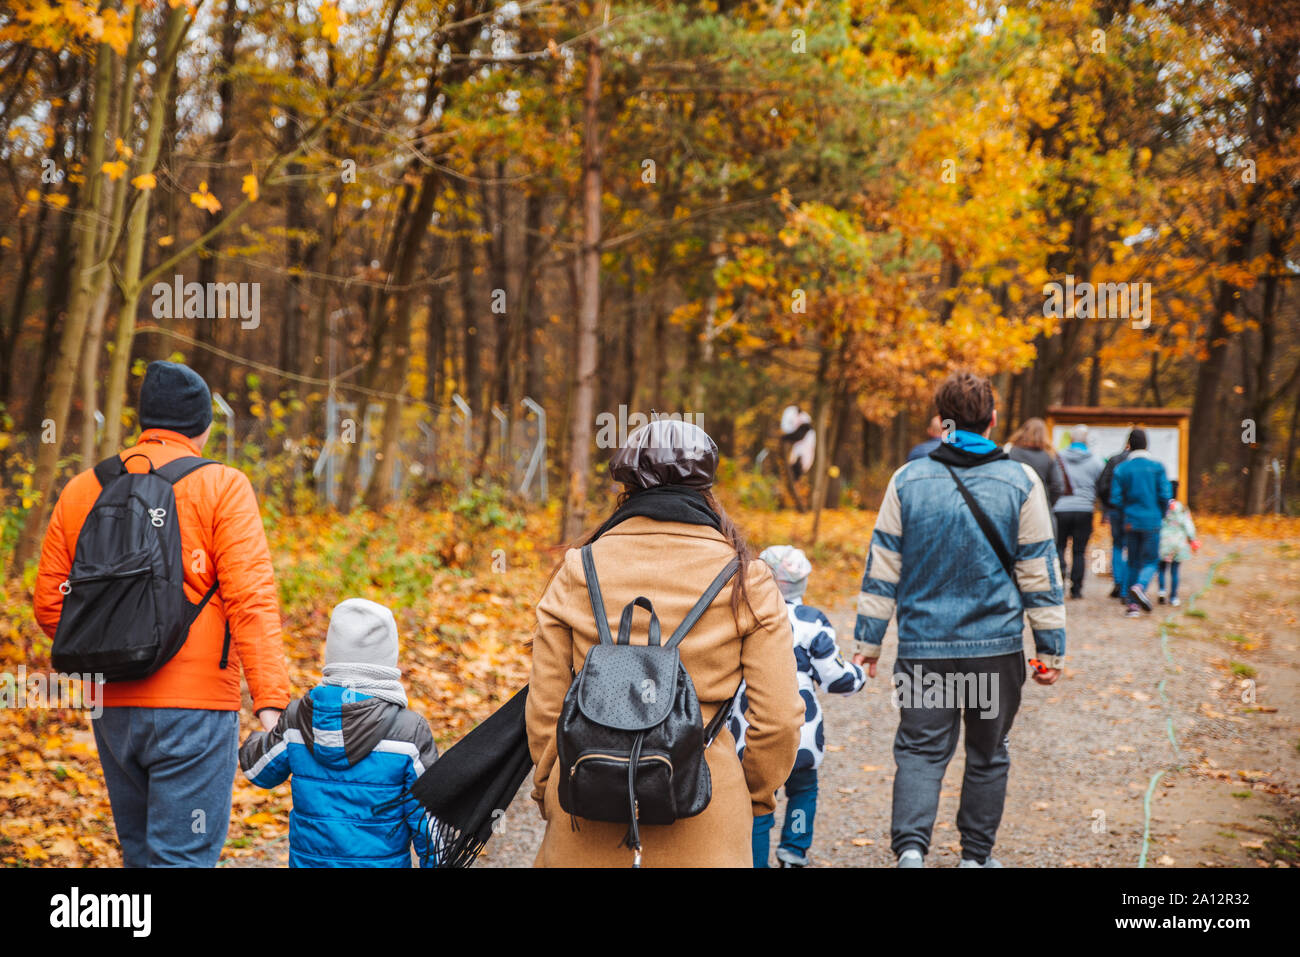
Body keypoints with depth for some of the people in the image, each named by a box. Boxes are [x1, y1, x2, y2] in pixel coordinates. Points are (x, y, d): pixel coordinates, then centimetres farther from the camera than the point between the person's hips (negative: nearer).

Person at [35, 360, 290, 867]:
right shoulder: (221, 487, -5)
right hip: (194, 708, -5)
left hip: (112, 709, 5)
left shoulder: (80, 491, 9)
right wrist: (270, 702, -17)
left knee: (141, 854, 18)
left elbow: (50, 604, 10)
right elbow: (251, 599, -14)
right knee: (182, 859, -3)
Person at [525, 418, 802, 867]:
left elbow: (544, 711, 4)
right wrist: (755, 796, 15)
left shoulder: (576, 572, 0)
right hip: (703, 829, -1)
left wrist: (548, 788, 20)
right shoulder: (746, 582, -2)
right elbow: (778, 718, -2)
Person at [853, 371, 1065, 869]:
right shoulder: (1021, 482, -3)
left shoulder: (907, 480, -1)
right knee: (988, 754, 15)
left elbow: (881, 568, 1)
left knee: (920, 750, 4)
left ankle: (910, 846, -16)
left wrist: (868, 641, 7)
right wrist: (1051, 649, 6)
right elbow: (1039, 572, -1)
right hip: (997, 646, 0)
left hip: (924, 644, 0)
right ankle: (976, 855, 24)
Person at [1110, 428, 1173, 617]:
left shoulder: (1121, 469, 0)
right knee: (1150, 561, 5)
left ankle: (1133, 603, 5)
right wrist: (1160, 515, 9)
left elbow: (1115, 500, -3)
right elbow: (1165, 496, -8)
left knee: (1133, 563, 11)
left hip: (1130, 522, 2)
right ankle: (1140, 586, -24)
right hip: (1151, 522, -2)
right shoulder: (1156, 467, -5)